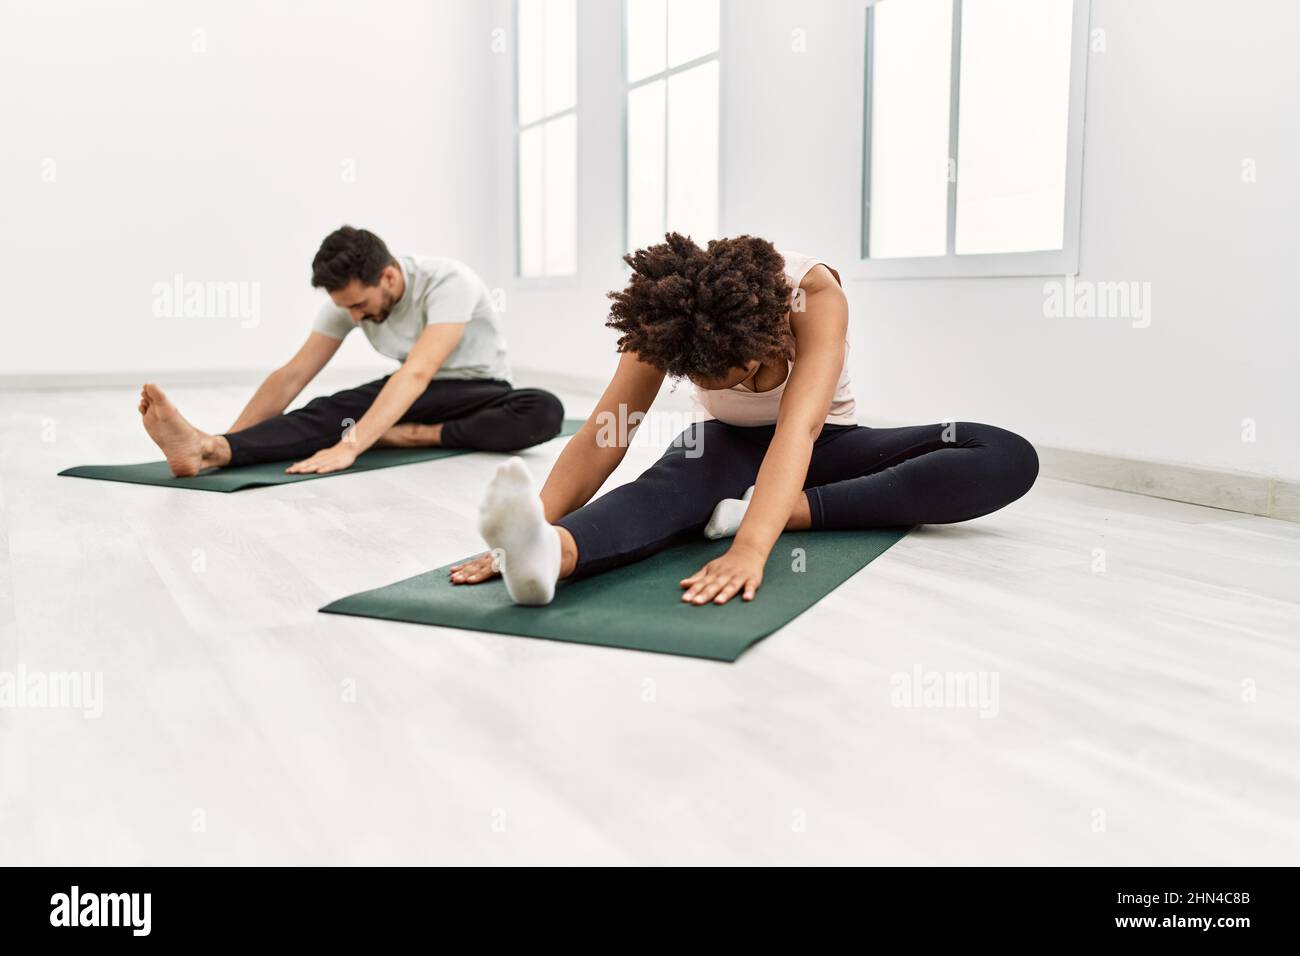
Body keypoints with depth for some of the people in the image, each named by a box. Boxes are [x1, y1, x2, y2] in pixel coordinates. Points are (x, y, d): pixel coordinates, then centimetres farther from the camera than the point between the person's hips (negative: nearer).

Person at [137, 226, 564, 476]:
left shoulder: (449, 283, -31)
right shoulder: (350, 296, -12)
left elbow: (417, 373, -44)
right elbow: (292, 375, -13)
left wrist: (349, 447, -55)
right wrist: (225, 444, -25)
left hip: (479, 391, -3)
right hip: (417, 394, 4)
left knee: (545, 412, -39)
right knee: (328, 411, -27)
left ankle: (413, 436, -33)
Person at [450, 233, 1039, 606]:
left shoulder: (814, 294, -34)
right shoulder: (667, 316, -26)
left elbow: (797, 429, -48)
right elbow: (602, 435, -32)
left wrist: (750, 548, -63)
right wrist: (539, 521, -48)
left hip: (822, 444, 1)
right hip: (732, 445, 0)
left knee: (1009, 460, -24)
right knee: (671, 484, -40)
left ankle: (787, 508, -35)